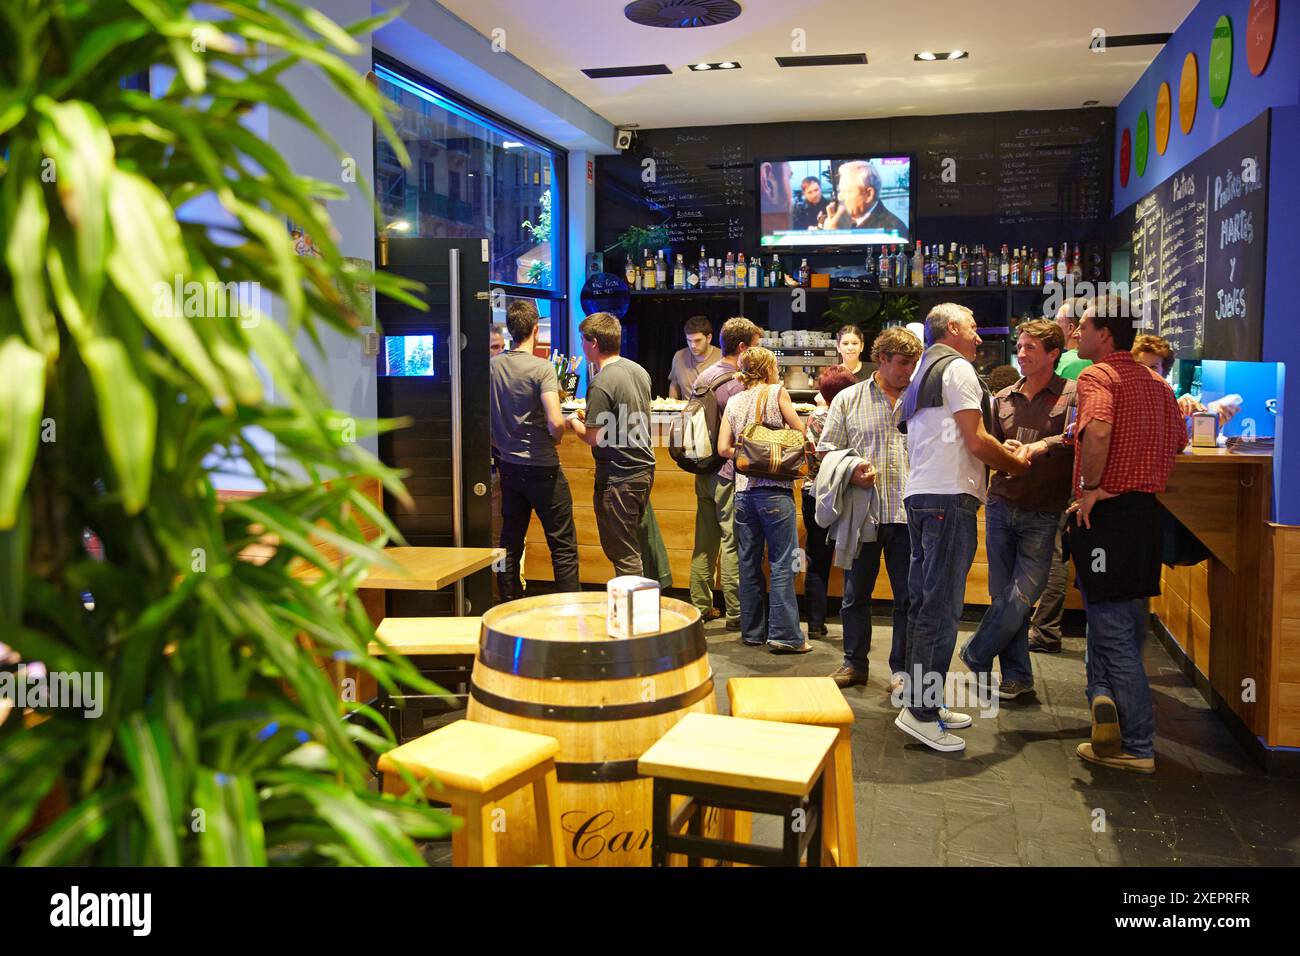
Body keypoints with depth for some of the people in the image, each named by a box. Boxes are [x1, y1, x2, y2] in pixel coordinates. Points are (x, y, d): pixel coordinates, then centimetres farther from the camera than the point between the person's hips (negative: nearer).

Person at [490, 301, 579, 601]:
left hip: (509, 466, 6)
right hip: (542, 467, -5)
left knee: (510, 544, 14)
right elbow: (555, 422, -24)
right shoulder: (542, 367, -15)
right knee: (563, 547, 4)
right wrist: (556, 439, -3)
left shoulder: (492, 366, 1)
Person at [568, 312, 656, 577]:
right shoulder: (639, 371, 7)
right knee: (633, 543, 21)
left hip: (618, 478, -9)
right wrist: (590, 417, 18)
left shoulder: (601, 383, -19)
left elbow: (595, 438, -19)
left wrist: (574, 423, 0)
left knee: (623, 554, 1)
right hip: (645, 469, 9)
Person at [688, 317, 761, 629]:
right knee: (733, 544, -1)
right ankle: (735, 613, 6)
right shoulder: (737, 384, -16)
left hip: (704, 472, 8)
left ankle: (700, 606, 22)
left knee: (705, 541, 14)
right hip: (729, 474, -8)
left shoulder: (704, 375, 10)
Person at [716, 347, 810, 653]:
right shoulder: (777, 392, 0)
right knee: (782, 563, -2)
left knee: (749, 562, 10)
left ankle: (753, 630, 17)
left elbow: (724, 448, 5)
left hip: (743, 489, 5)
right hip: (774, 489, -5)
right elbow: (800, 433, 1)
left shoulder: (733, 402, 11)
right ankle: (784, 634, -4)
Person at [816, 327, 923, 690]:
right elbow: (826, 449, 6)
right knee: (855, 593, 9)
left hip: (909, 514, 0)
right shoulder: (848, 400, 7)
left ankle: (901, 669, 18)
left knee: (908, 596, 5)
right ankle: (854, 663, 24)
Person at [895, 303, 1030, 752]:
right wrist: (1017, 462, 4)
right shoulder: (957, 368, -6)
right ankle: (921, 712, -6)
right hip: (950, 496, -10)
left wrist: (1003, 455, 18)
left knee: (923, 602, 13)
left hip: (919, 494, 10)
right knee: (942, 607, -8)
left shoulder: (924, 371, 23)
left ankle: (921, 701, 20)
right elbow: (977, 441, -12)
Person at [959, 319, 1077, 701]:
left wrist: (1037, 447, -29)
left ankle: (976, 655, 16)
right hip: (1001, 507, 4)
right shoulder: (1003, 398, 11)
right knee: (1003, 595, 7)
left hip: (1042, 515, -4)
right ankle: (1016, 675, 19)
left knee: (1021, 597, -6)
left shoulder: (1072, 394, -3)